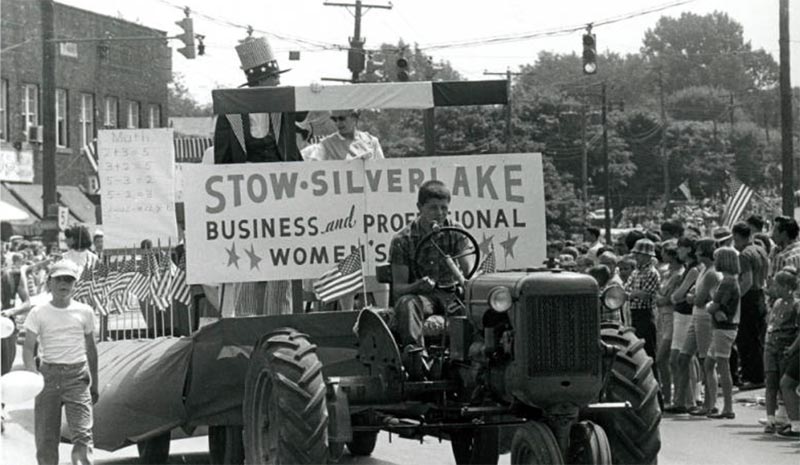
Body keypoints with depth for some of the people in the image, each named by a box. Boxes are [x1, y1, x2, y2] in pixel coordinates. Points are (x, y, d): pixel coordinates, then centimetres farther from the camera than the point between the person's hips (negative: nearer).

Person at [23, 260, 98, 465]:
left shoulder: (85, 312, 5)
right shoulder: (39, 313, 1)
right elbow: (28, 348, -4)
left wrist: (94, 384, 17)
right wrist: (33, 376, -22)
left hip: (77, 376, 0)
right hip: (48, 375, 0)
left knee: (82, 434, -14)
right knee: (45, 437, 3)